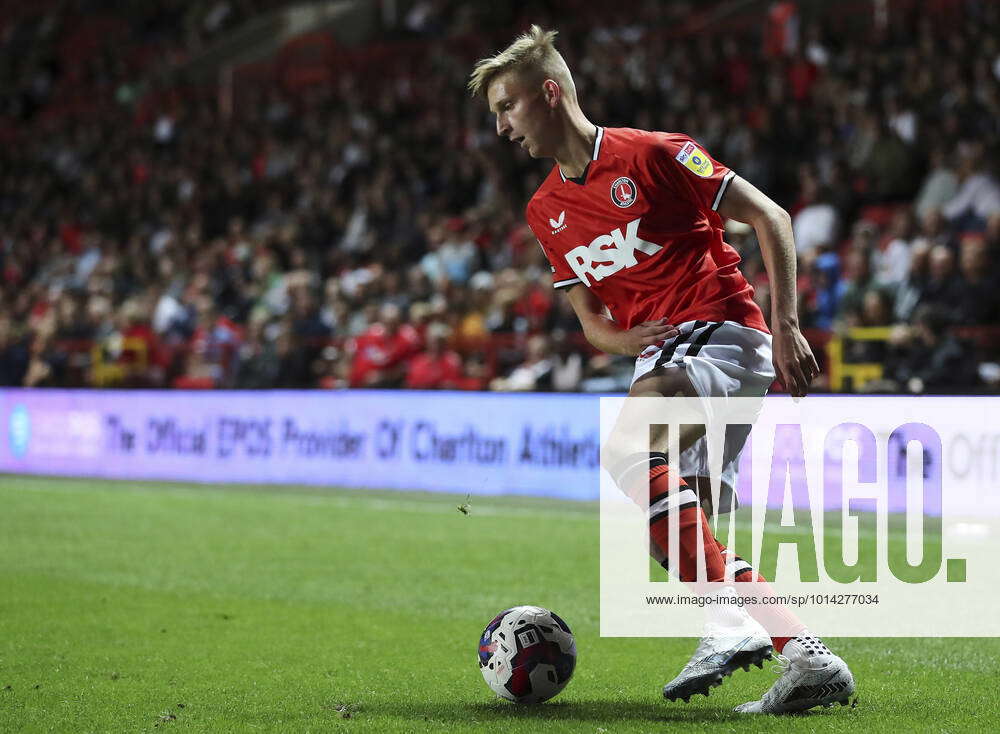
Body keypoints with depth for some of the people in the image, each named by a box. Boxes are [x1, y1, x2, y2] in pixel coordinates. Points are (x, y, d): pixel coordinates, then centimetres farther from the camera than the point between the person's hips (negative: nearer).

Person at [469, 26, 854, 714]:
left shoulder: (653, 154, -6)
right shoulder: (546, 211, 16)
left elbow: (770, 217, -4)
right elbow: (590, 316, 20)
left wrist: (786, 324, -12)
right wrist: (624, 339, -4)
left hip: (723, 332, -9)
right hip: (660, 353, 9)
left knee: (625, 449, -32)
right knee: (682, 537, 0)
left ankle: (730, 624, -34)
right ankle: (808, 658, -3)